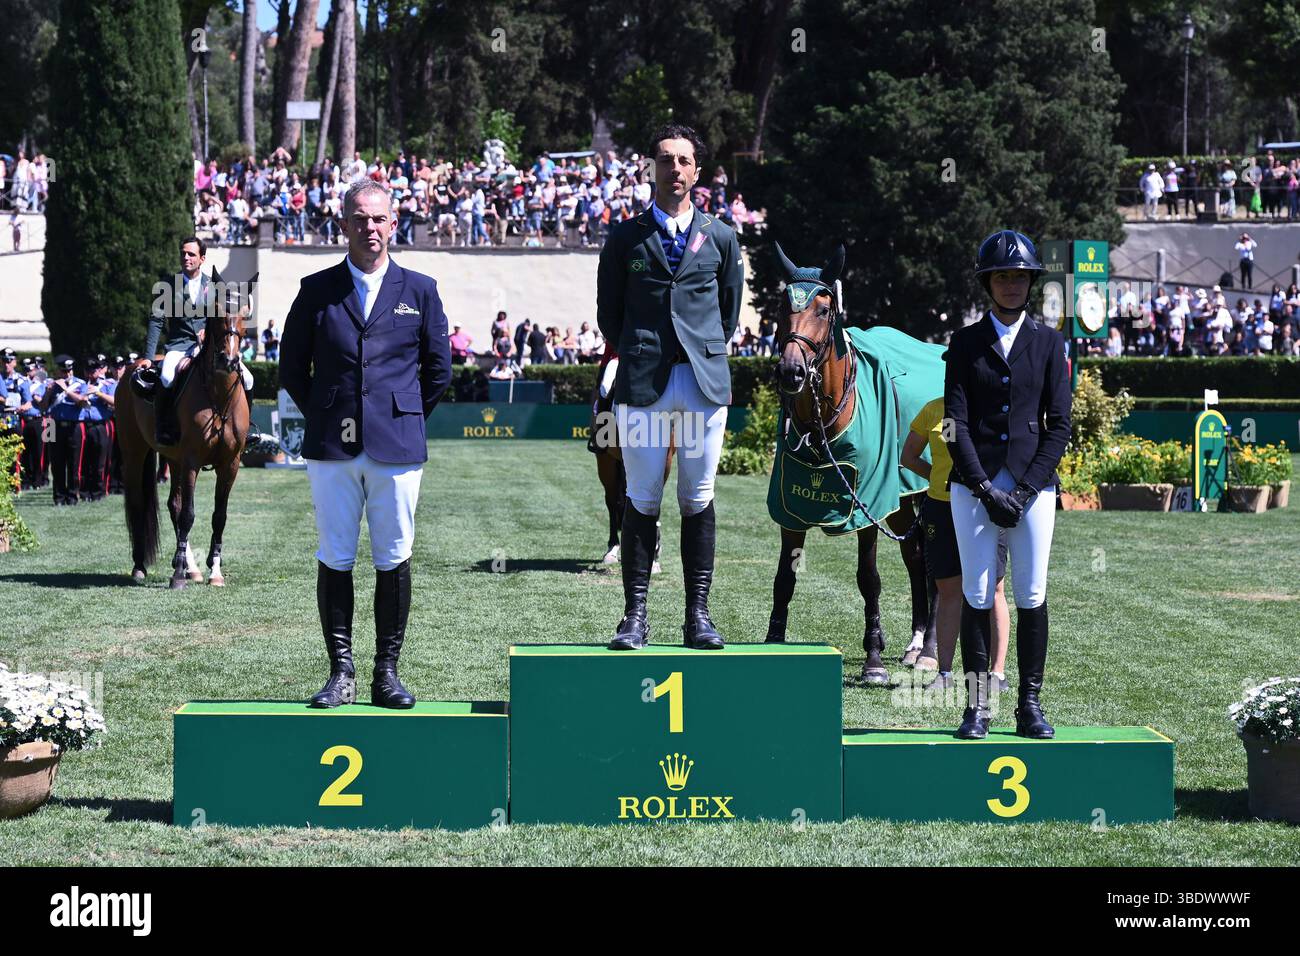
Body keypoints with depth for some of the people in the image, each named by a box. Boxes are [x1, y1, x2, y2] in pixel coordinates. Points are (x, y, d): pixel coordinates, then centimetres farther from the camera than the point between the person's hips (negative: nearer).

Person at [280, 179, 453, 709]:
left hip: (397, 447, 0)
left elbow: (438, 369, 13)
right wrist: (323, 418, 8)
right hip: (332, 448, 0)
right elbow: (291, 367, 13)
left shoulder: (419, 290, 7)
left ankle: (387, 673, 9)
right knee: (334, 559, 1)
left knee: (394, 561, 2)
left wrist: (405, 417, 9)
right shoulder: (316, 290, 7)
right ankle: (340, 672, 7)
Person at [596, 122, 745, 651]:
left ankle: (698, 615, 6)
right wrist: (632, 357, 8)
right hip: (642, 382, -1)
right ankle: (635, 615, 2)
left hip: (706, 380, 1)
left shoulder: (721, 237, 11)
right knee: (642, 500, -1)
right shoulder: (626, 237, 7)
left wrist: (707, 353, 11)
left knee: (698, 499, 3)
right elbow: (607, 311, 13)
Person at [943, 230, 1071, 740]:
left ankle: (1030, 704, 5)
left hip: (1033, 483, 1)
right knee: (977, 594, -2)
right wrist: (986, 488, -10)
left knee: (1032, 595, -1)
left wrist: (1025, 488, -7)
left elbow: (1058, 424, 4)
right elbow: (956, 424, 1)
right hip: (974, 483, 0)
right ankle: (977, 705, 3)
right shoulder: (965, 343, 7)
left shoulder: (1049, 343, 9)